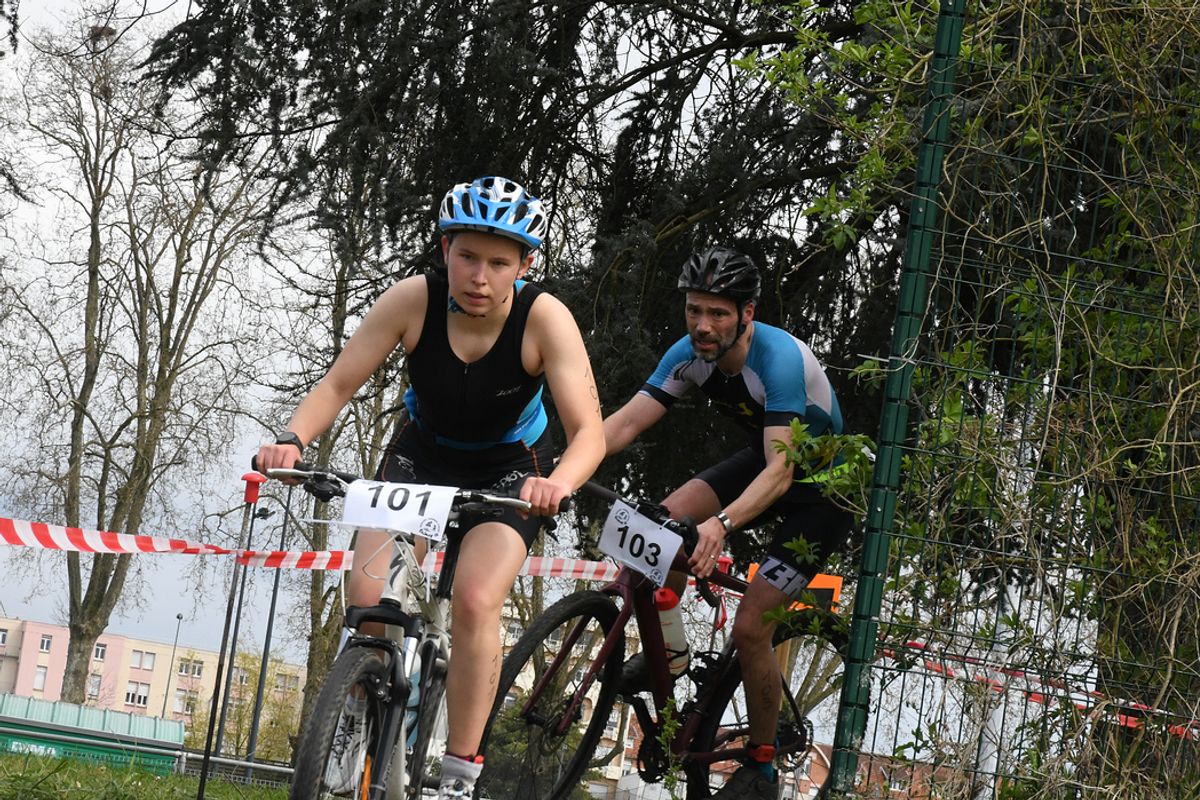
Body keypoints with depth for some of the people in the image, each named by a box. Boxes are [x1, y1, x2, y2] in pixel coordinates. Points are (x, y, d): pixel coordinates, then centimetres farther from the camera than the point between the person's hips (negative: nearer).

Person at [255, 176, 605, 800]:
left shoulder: (544, 319, -28)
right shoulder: (414, 301, -24)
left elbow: (589, 431, -31)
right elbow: (338, 384, -18)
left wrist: (558, 483, -52)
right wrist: (292, 439, -38)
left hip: (508, 471, -2)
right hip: (421, 453, 2)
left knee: (474, 602, -25)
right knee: (368, 597, -17)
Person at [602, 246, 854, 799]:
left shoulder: (779, 359, -34)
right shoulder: (690, 355, -14)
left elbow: (780, 473, -42)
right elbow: (624, 423, -19)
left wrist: (721, 525, -58)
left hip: (822, 489, -7)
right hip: (762, 459, 7)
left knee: (750, 629, -14)